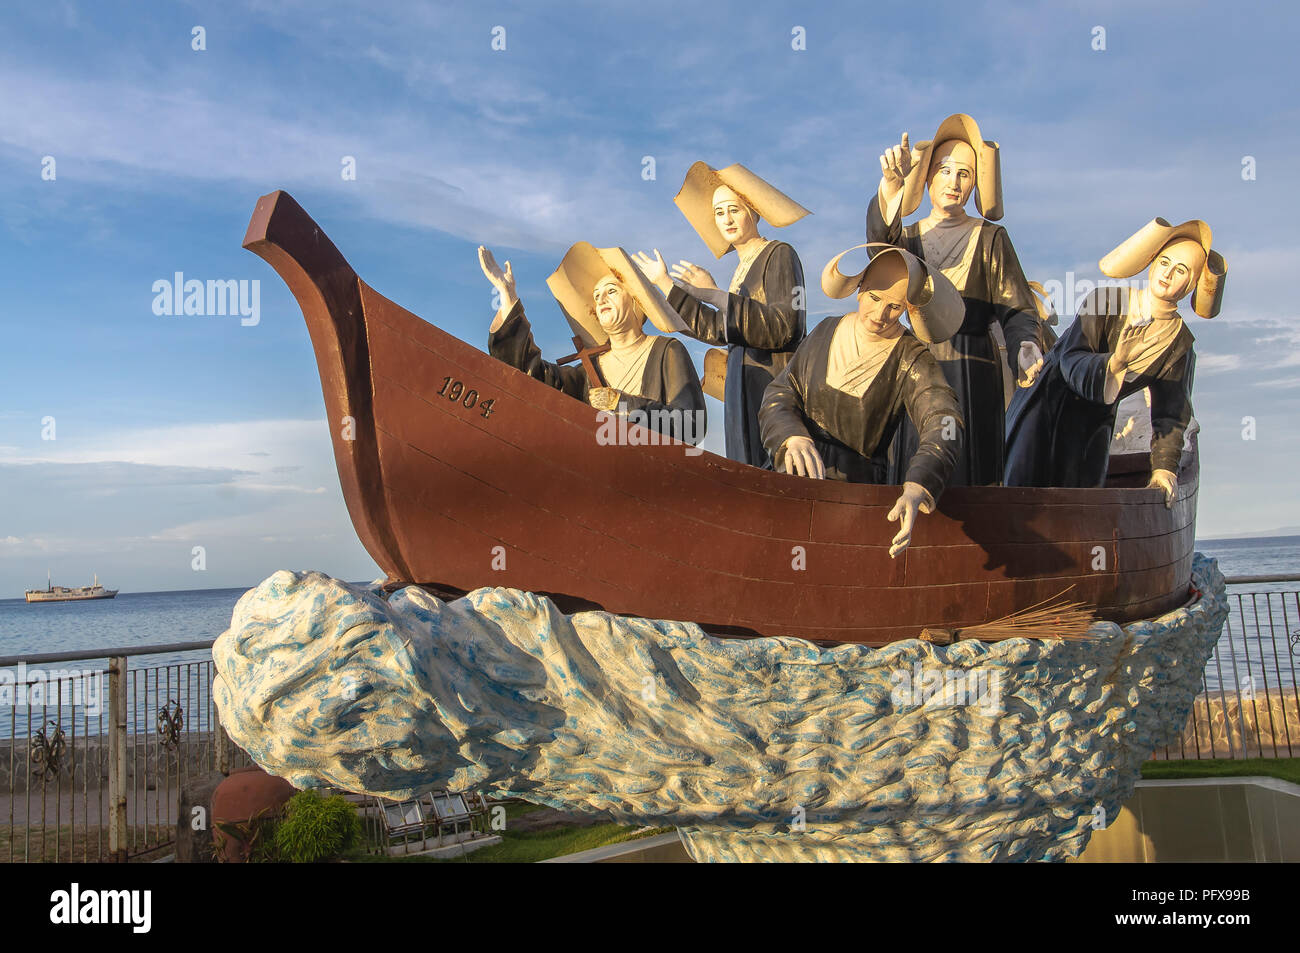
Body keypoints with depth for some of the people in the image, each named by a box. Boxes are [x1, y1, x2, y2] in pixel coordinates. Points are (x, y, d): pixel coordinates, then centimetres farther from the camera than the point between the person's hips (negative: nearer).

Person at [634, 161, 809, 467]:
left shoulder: (779, 255, -5)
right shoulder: (743, 267, 19)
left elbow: (784, 327, -18)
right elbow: (718, 330, 17)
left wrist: (716, 295, -22)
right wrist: (666, 284, 21)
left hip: (775, 382, -8)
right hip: (744, 391, 8)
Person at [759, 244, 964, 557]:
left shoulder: (912, 361, -3)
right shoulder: (826, 332, 9)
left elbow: (944, 425, -19)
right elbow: (778, 396, 5)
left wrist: (916, 490, -41)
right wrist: (793, 439, -21)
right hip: (795, 479, 3)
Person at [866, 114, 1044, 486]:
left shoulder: (989, 238, 8)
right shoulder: (908, 236, 14)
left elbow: (1015, 309, 0)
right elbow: (879, 238, -11)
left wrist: (1027, 349, -22)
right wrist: (890, 184, -32)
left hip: (972, 371, -3)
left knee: (970, 470, -8)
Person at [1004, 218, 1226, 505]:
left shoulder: (1179, 344, 1)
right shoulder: (1106, 301, -7)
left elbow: (1170, 412, -2)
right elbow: (1070, 358, -17)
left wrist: (1164, 468, -15)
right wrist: (1110, 365, -38)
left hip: (1093, 424, 3)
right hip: (1047, 402, -2)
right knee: (1022, 486, -13)